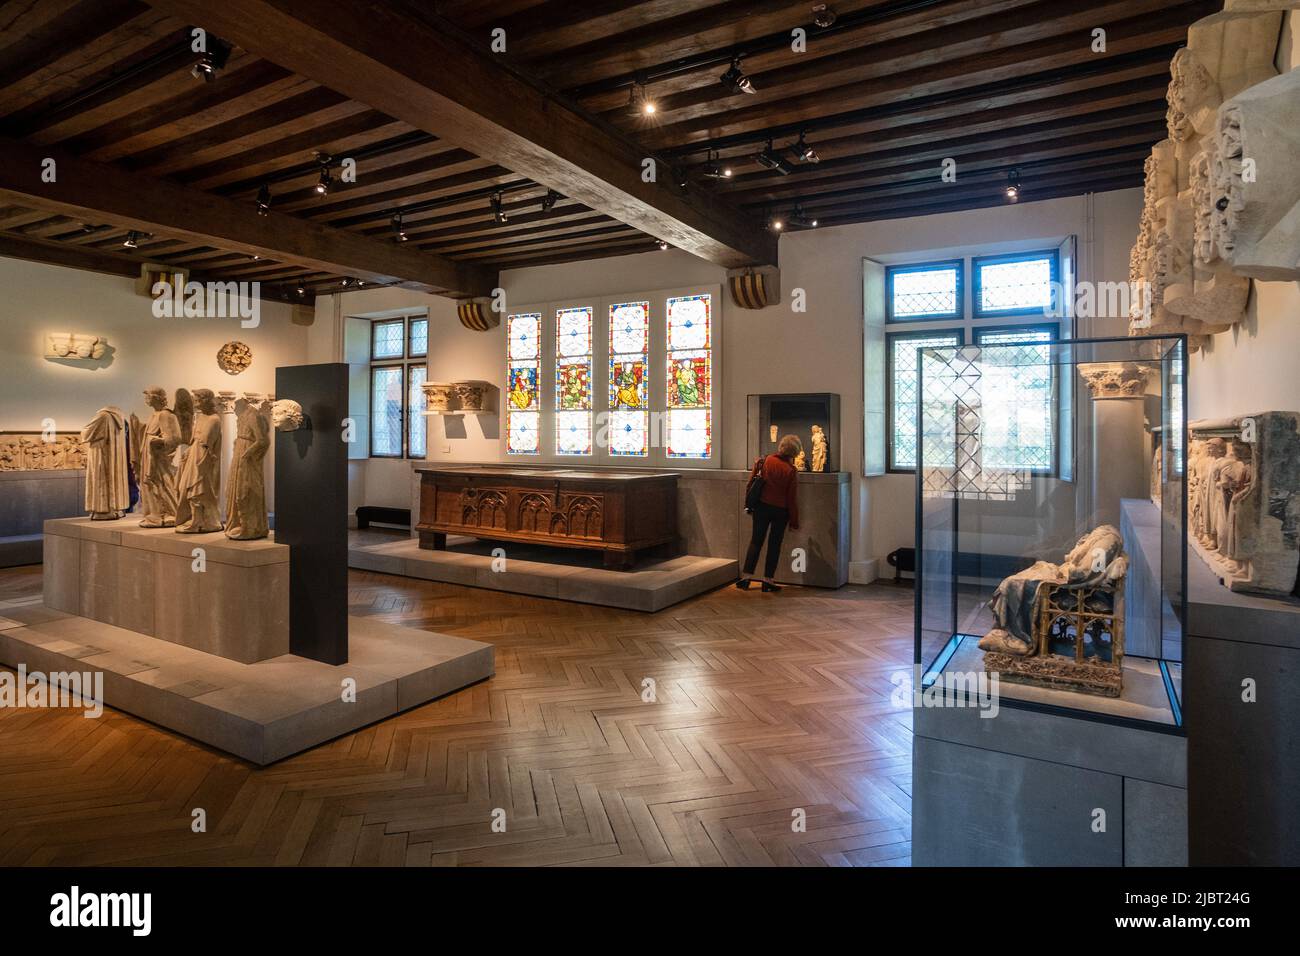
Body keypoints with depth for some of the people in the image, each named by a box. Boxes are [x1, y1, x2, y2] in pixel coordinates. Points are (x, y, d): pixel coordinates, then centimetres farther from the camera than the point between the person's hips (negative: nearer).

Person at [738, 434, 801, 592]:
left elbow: (751, 483, 1)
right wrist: (794, 522, -2)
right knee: (774, 544, 8)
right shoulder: (791, 471, -12)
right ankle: (768, 580, 11)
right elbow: (792, 499, -9)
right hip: (781, 510, -2)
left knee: (756, 541, 10)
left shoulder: (764, 461, -5)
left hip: (761, 507, 2)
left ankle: (746, 576, 6)